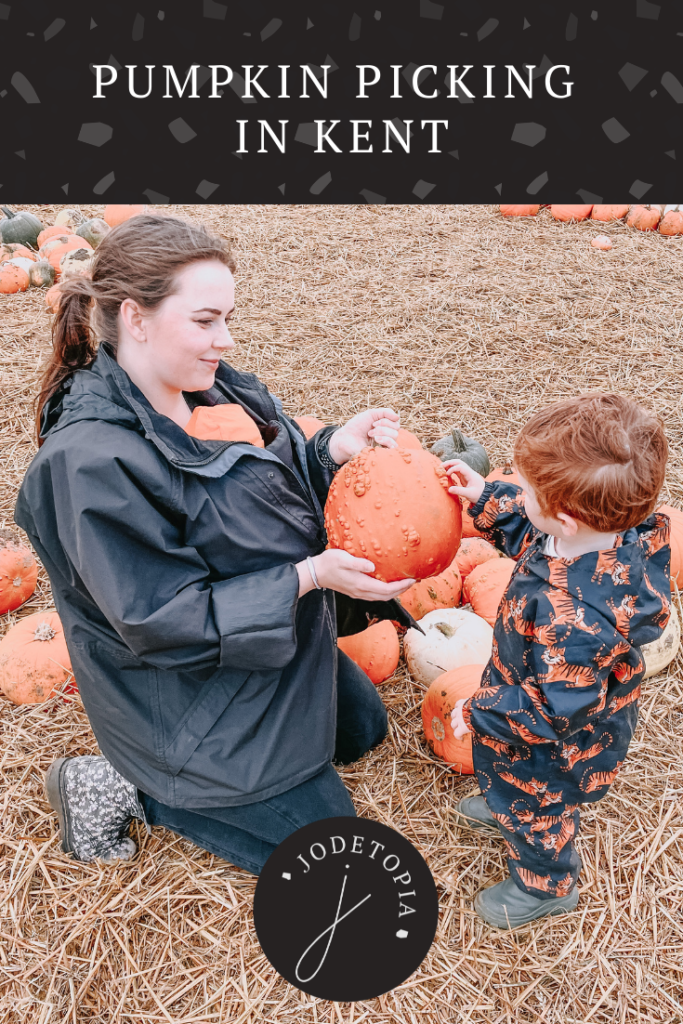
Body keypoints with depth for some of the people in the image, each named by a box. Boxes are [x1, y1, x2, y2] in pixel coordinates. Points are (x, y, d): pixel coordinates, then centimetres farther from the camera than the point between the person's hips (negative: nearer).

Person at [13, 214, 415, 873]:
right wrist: (310, 576, -31)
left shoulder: (212, 387, -6)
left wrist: (334, 449, -16)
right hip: (189, 691, -8)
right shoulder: (90, 464, -32)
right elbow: (163, 620, -29)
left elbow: (279, 479, 5)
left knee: (362, 727, 26)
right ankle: (121, 789, 12)